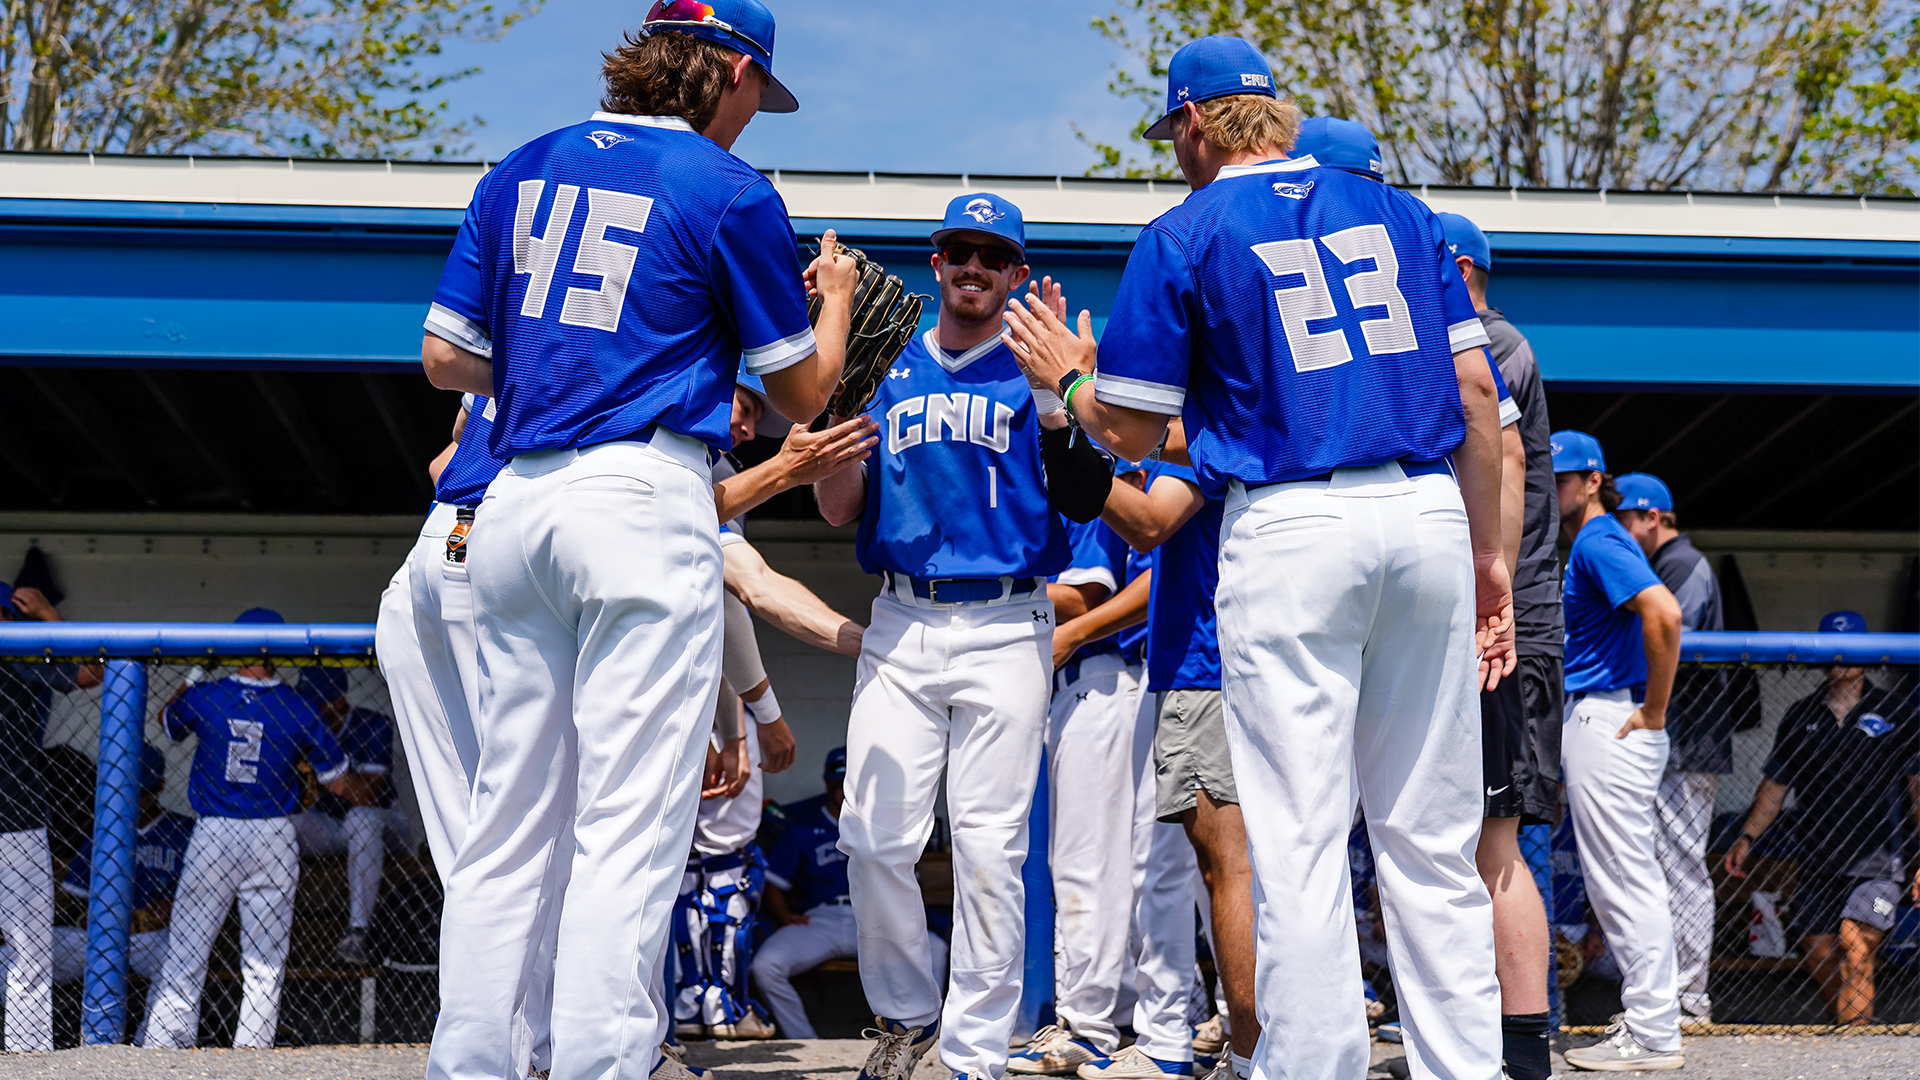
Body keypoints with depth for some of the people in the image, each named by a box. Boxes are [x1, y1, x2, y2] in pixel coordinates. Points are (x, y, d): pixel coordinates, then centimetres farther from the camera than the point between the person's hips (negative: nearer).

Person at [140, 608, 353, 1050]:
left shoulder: (203, 698, -5)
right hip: (274, 843, 0)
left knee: (184, 954, 7)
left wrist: (193, 677, 33)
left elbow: (169, 721, 20)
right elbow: (337, 783, 2)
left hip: (212, 838, 0)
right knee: (264, 964, 6)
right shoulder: (298, 710, -6)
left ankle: (164, 1046, 3)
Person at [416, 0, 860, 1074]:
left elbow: (445, 357, 13)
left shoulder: (522, 170, 14)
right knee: (632, 812, -5)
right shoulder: (731, 191, 0)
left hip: (513, 502, 6)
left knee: (512, 809, 10)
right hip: (643, 499, -6)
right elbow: (803, 391, 7)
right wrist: (836, 295, 26)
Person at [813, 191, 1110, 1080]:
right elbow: (837, 508, 7)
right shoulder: (889, 373, 14)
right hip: (900, 629, 2)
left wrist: (1054, 399, -18)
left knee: (989, 849, -5)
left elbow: (1083, 503, -5)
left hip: (1006, 631, -2)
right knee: (873, 839, -4)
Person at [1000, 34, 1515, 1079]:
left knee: (1299, 836, -3)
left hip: (1290, 527, -4)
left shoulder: (1183, 237, 3)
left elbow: (1131, 431, 3)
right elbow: (1474, 388, 10)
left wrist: (1067, 374, 24)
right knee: (1432, 831, 9)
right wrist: (1487, 552, 16)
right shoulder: (1398, 211, 15)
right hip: (1431, 513, 5)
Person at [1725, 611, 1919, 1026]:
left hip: (1875, 859, -4)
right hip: (1815, 862, 4)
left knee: (1854, 944, -21)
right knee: (1818, 956, 2)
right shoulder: (1800, 716, 14)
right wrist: (1747, 838, 7)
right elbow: (1774, 785, 19)